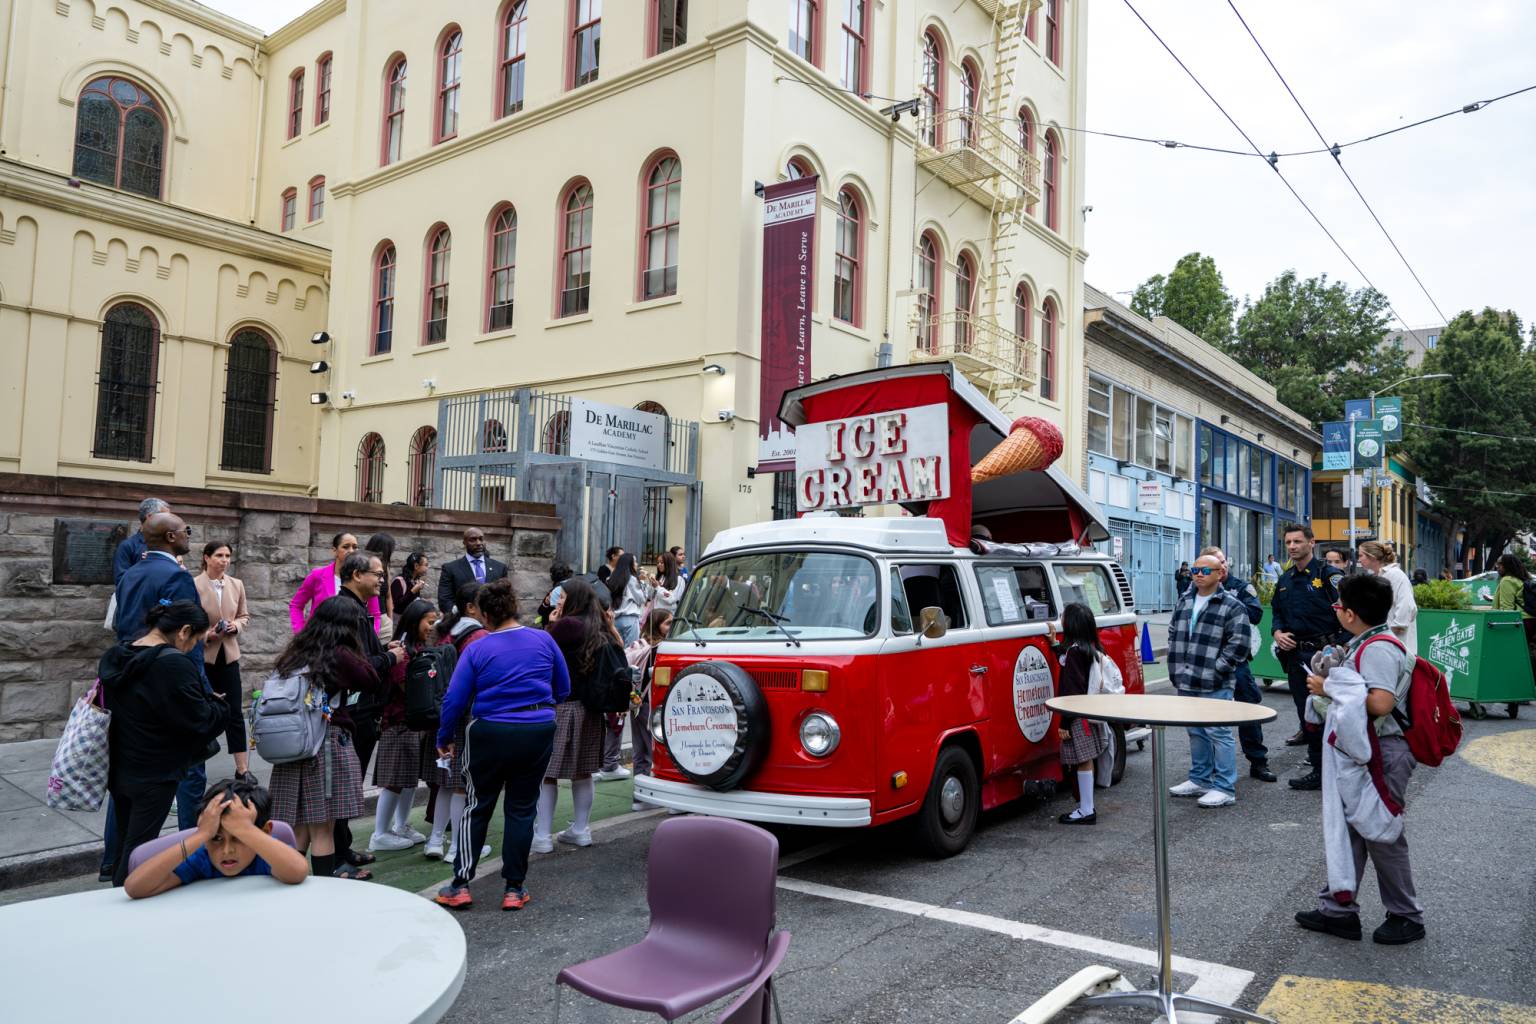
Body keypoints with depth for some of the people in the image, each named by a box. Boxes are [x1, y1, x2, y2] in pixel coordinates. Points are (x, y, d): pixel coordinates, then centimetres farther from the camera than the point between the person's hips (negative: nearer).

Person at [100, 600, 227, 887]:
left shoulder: (114, 658, 3)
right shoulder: (174, 665, -24)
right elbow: (199, 720, -21)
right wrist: (217, 704, -1)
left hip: (118, 768, 8)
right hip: (156, 774, -8)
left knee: (124, 840, 20)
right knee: (139, 845, 1)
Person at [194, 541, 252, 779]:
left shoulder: (237, 585, 5)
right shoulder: (193, 585, -10)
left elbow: (245, 616, 14)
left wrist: (235, 625, -6)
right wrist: (204, 634, -18)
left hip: (228, 654, 4)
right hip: (201, 655, -4)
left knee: (235, 712, 3)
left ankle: (242, 769, 6)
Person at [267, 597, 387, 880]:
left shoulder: (295, 654, 10)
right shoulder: (341, 656, -8)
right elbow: (376, 682, 2)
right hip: (329, 743, -5)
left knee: (299, 826, 12)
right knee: (322, 827, 1)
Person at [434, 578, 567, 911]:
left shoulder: (476, 650, -6)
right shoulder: (544, 640, -2)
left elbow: (455, 700, -6)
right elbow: (563, 689, 7)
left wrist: (444, 739, 8)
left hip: (491, 734, -1)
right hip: (539, 732, 1)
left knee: (477, 808, 14)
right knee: (521, 809, 11)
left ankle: (461, 885, 15)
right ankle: (514, 888, 14)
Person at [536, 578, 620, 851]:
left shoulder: (566, 625, -14)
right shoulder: (600, 629, 9)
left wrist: (551, 626, -2)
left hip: (561, 706, -8)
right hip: (589, 708, 8)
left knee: (546, 772, -1)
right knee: (582, 771, 14)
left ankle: (541, 836, 1)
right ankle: (581, 830, 22)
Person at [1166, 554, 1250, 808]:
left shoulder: (1232, 607, -8)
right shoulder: (1183, 602, 13)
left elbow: (1239, 645, -13)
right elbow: (1173, 634, 20)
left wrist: (1215, 670, -14)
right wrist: (1176, 668, 11)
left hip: (1216, 686, -7)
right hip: (1187, 683, 7)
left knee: (1218, 733, -5)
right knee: (1196, 732, 17)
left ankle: (1225, 789, 2)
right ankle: (1199, 780, 29)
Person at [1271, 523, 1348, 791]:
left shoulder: (1329, 575, -8)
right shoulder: (1285, 581, 13)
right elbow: (1276, 612, 25)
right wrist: (1277, 632, 5)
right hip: (1296, 656, 7)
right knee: (1306, 714, 12)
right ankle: (1319, 769, 21)